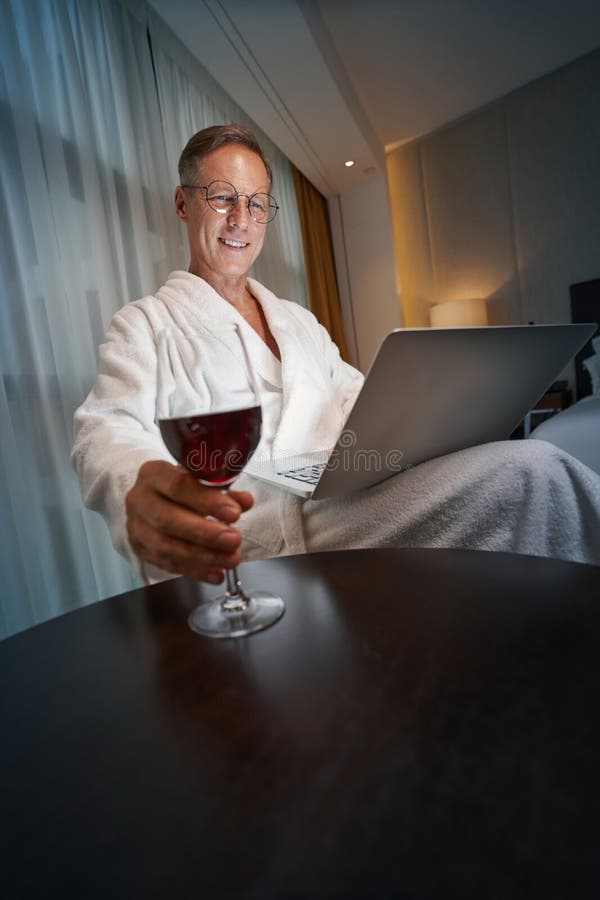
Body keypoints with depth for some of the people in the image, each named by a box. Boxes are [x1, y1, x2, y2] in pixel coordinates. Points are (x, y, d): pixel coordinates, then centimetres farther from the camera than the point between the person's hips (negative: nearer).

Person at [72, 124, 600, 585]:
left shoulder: (300, 322, 26)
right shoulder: (144, 325, 9)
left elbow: (357, 401, 18)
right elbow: (110, 428, -8)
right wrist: (136, 489, -33)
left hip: (341, 510, 6)